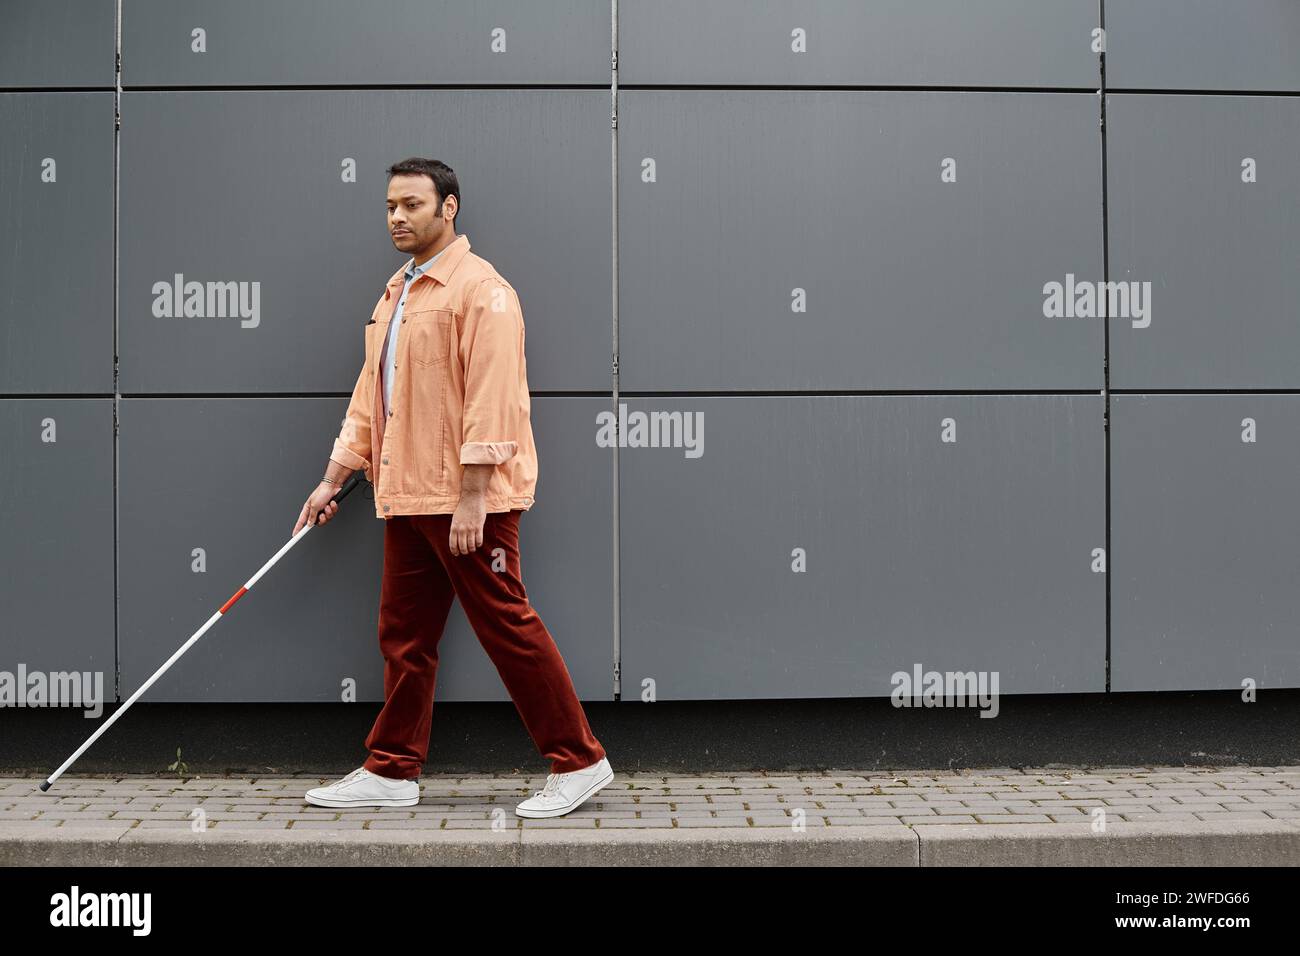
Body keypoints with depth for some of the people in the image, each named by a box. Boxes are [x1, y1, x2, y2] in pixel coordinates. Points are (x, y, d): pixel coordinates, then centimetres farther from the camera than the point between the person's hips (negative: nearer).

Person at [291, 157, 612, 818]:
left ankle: (578, 763, 7)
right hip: (407, 497, 9)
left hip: (468, 502, -9)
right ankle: (392, 772, 24)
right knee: (403, 635, 13)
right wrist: (333, 480, 19)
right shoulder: (395, 295, 18)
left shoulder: (480, 289, -10)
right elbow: (370, 396, 22)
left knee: (507, 628, -4)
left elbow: (489, 401, -18)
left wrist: (471, 499, -22)